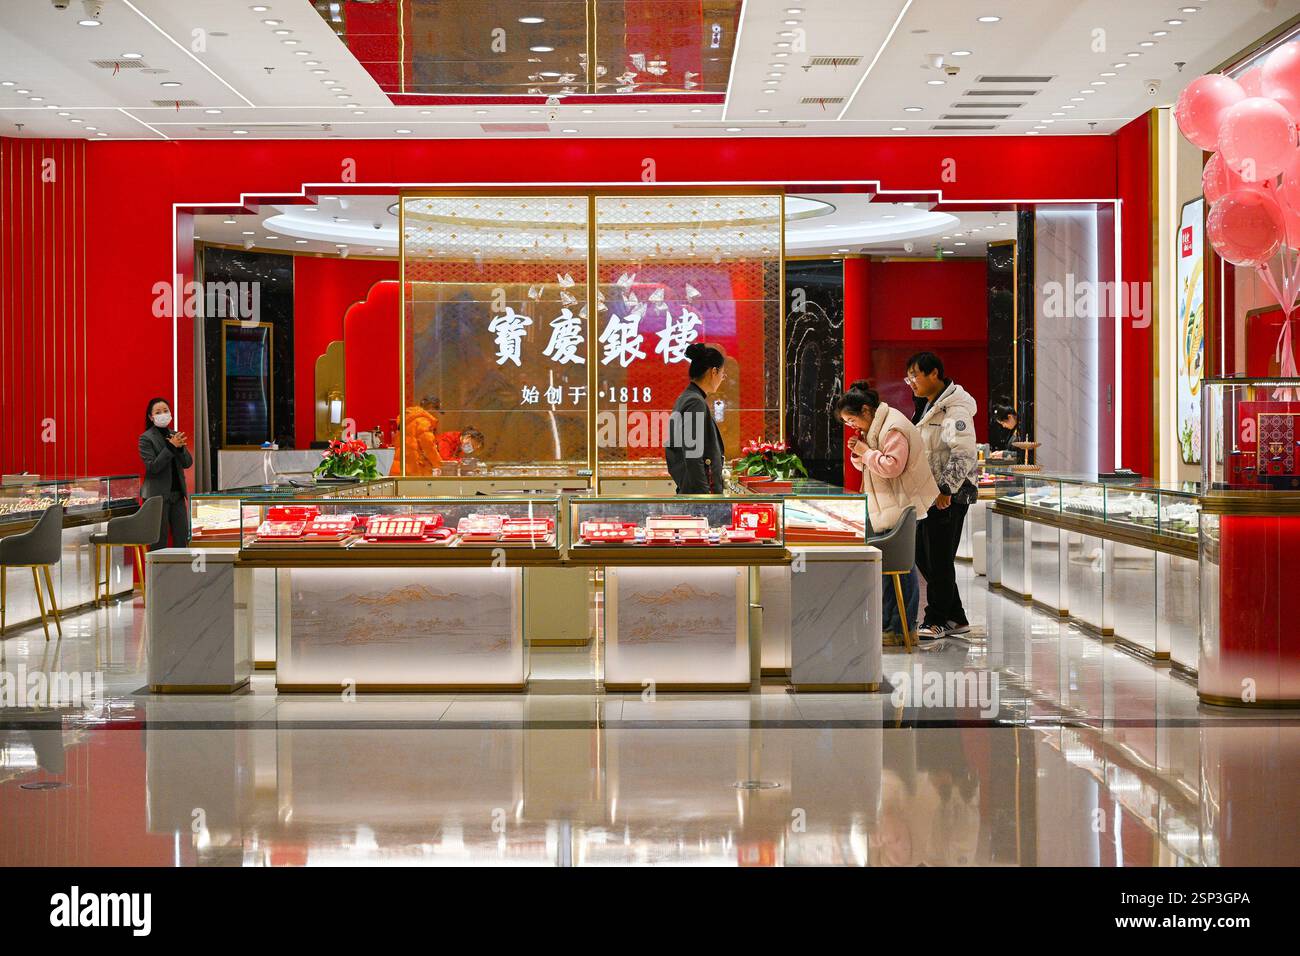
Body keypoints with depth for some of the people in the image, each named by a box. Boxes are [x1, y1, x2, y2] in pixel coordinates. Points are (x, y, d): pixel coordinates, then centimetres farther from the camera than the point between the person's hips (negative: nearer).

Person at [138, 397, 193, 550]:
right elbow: (152, 467, -16)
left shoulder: (175, 435, 11)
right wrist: (171, 447, -22)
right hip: (157, 495, -6)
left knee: (182, 539, 4)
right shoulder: (146, 438, -6)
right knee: (158, 543, -3)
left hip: (177, 494, 6)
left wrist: (180, 447, -14)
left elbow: (188, 463, 5)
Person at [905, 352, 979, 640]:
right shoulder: (930, 406, 17)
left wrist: (946, 489, -25)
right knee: (923, 555, 13)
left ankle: (936, 621, 8)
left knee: (939, 559, -3)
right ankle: (956, 618, 21)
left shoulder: (955, 409, -16)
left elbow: (964, 454, -25)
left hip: (948, 497, -10)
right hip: (930, 494, 10)